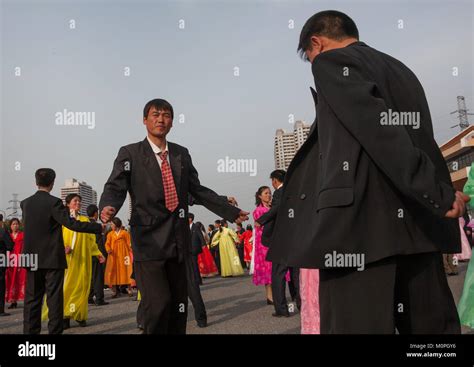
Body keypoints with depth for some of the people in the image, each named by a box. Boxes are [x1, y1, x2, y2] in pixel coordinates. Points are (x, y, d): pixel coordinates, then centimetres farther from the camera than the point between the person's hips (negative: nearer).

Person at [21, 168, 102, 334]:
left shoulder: (25, 203, 6)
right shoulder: (54, 202, -12)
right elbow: (72, 224, -19)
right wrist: (100, 227, -17)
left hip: (32, 258, 5)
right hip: (53, 258, -5)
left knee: (32, 298, 9)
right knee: (54, 298, 0)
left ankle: (30, 330, 11)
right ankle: (55, 330, 2)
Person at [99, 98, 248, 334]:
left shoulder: (182, 154, 12)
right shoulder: (130, 153, -1)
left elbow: (198, 190, 14)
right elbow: (115, 188, -10)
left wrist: (230, 211, 9)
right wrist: (108, 207, -33)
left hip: (177, 242, 5)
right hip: (148, 242, -5)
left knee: (179, 306, 13)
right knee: (159, 304, -15)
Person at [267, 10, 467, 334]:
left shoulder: (331, 62, 1)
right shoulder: (404, 72, 24)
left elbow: (377, 130, -13)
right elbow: (423, 140, 21)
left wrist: (439, 196, -16)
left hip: (358, 223, -8)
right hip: (419, 226, 8)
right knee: (433, 325, 12)